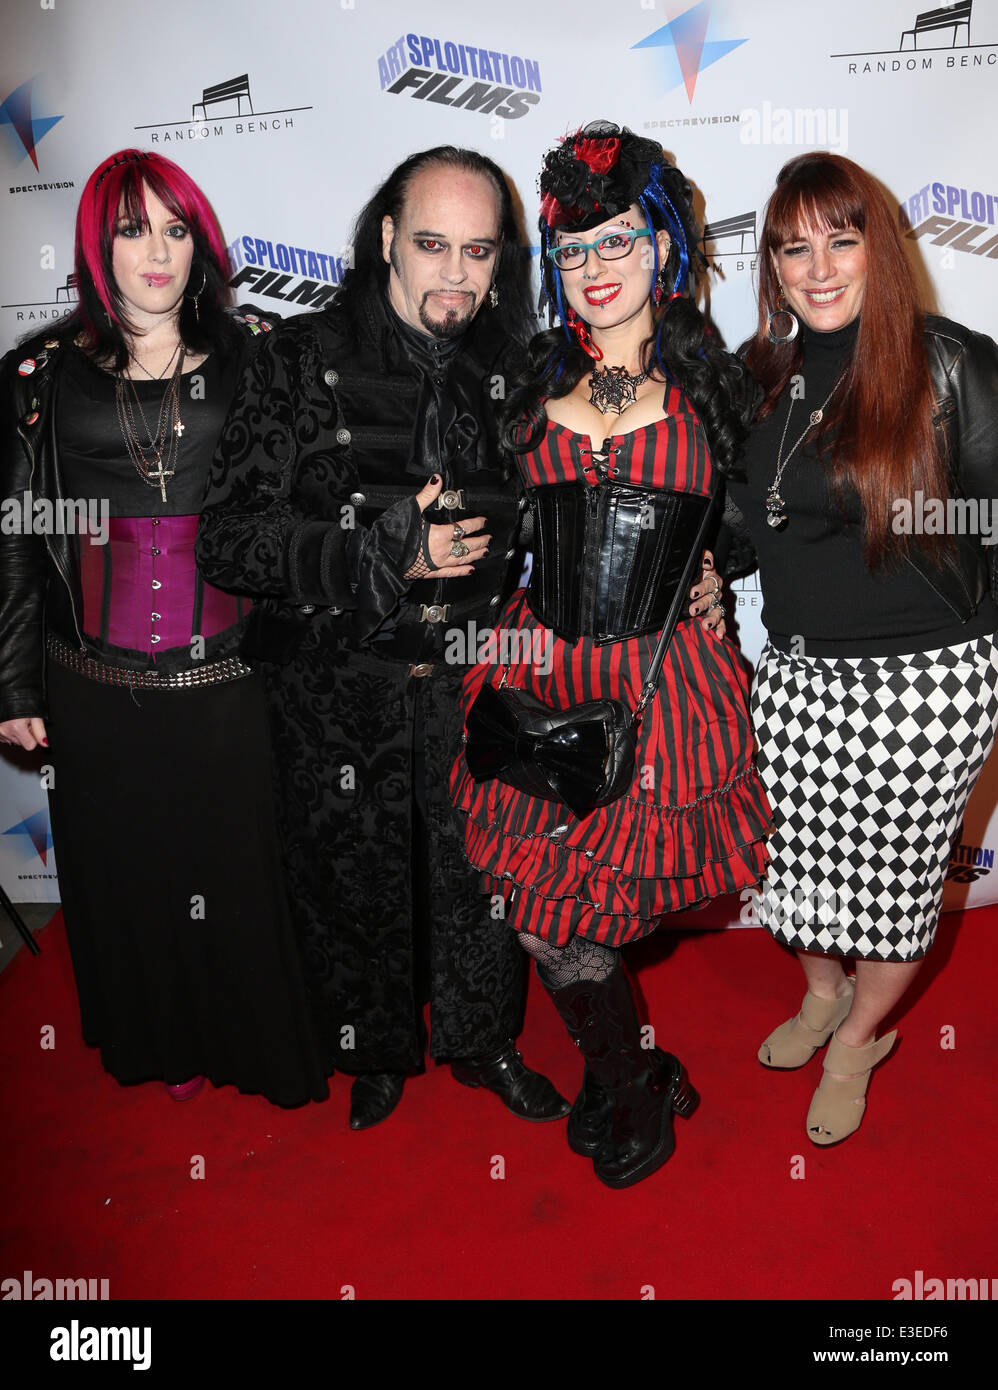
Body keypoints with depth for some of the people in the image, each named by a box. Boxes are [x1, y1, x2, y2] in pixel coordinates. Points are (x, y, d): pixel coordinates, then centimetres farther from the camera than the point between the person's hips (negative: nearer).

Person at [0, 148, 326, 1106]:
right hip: (99, 695, 1)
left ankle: (264, 1050, 36)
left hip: (229, 685, -1)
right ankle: (167, 1049, 41)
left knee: (242, 874, 10)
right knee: (133, 882, 15)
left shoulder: (253, 360, 2)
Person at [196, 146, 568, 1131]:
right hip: (339, 695, -2)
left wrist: (492, 530, -7)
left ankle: (481, 1040, 43)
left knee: (478, 879, 16)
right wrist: (387, 552, -24)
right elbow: (228, 540, -14)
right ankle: (374, 1057, 41)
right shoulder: (304, 363, -8)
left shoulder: (513, 371, 4)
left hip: (471, 688, 3)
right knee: (353, 890, 14)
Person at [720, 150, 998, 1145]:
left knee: (896, 879, 11)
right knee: (799, 864, 16)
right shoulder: (762, 377, 6)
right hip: (798, 675, 5)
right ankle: (822, 994, 48)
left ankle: (857, 1041, 39)